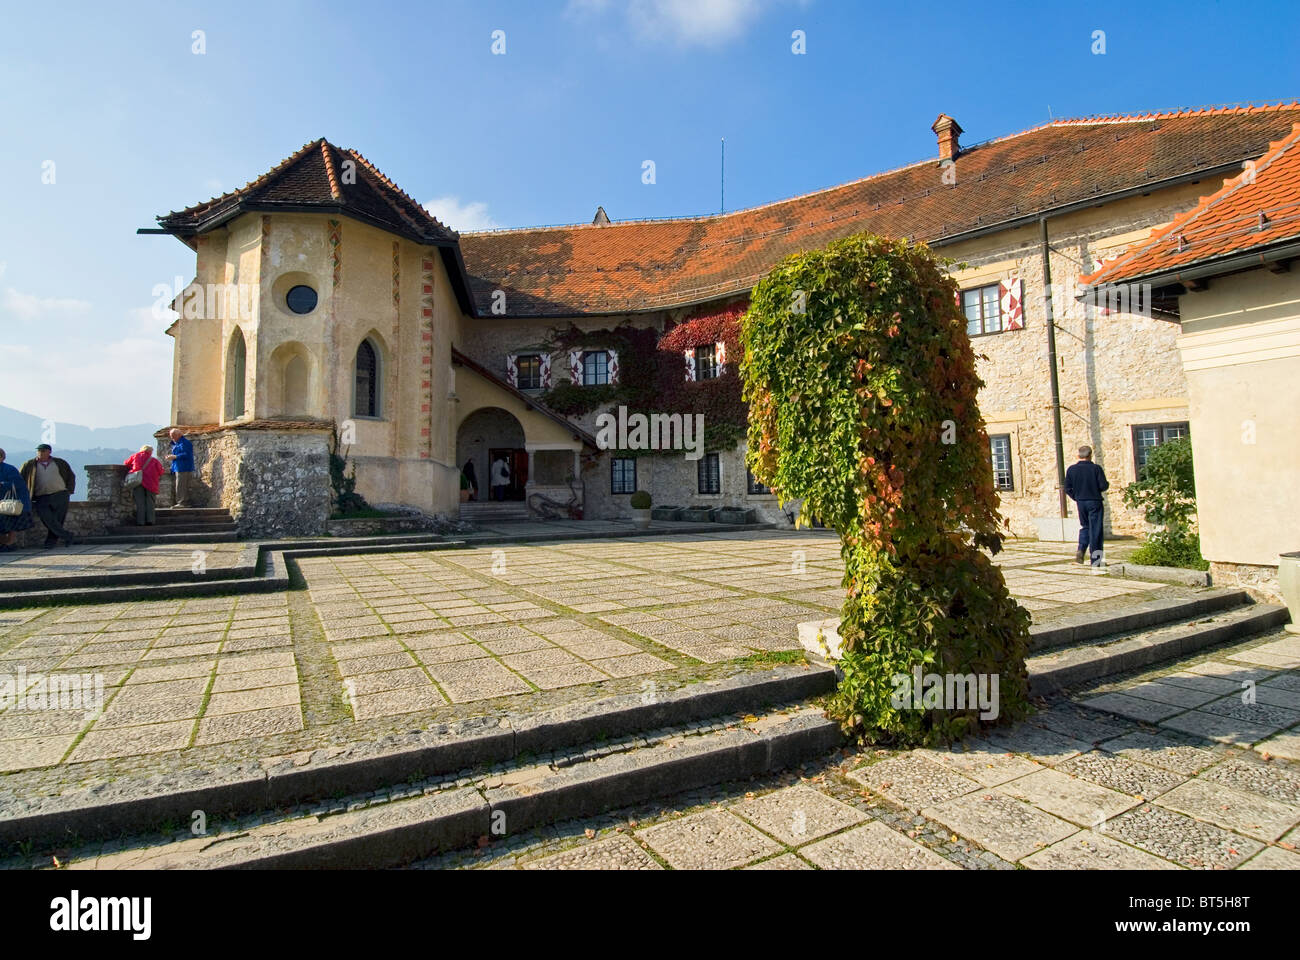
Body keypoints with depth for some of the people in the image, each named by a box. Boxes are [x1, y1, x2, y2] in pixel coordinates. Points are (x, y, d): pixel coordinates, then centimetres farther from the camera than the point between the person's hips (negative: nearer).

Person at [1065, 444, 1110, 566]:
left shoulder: (1071, 469, -1)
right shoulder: (1096, 468, -10)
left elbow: (1067, 489, 1)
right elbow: (1103, 486, -11)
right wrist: (1108, 483, 11)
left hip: (1080, 502, 3)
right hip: (1094, 502, -3)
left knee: (1085, 527, 20)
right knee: (1095, 530, 2)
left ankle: (1081, 550, -1)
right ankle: (1095, 560, 5)